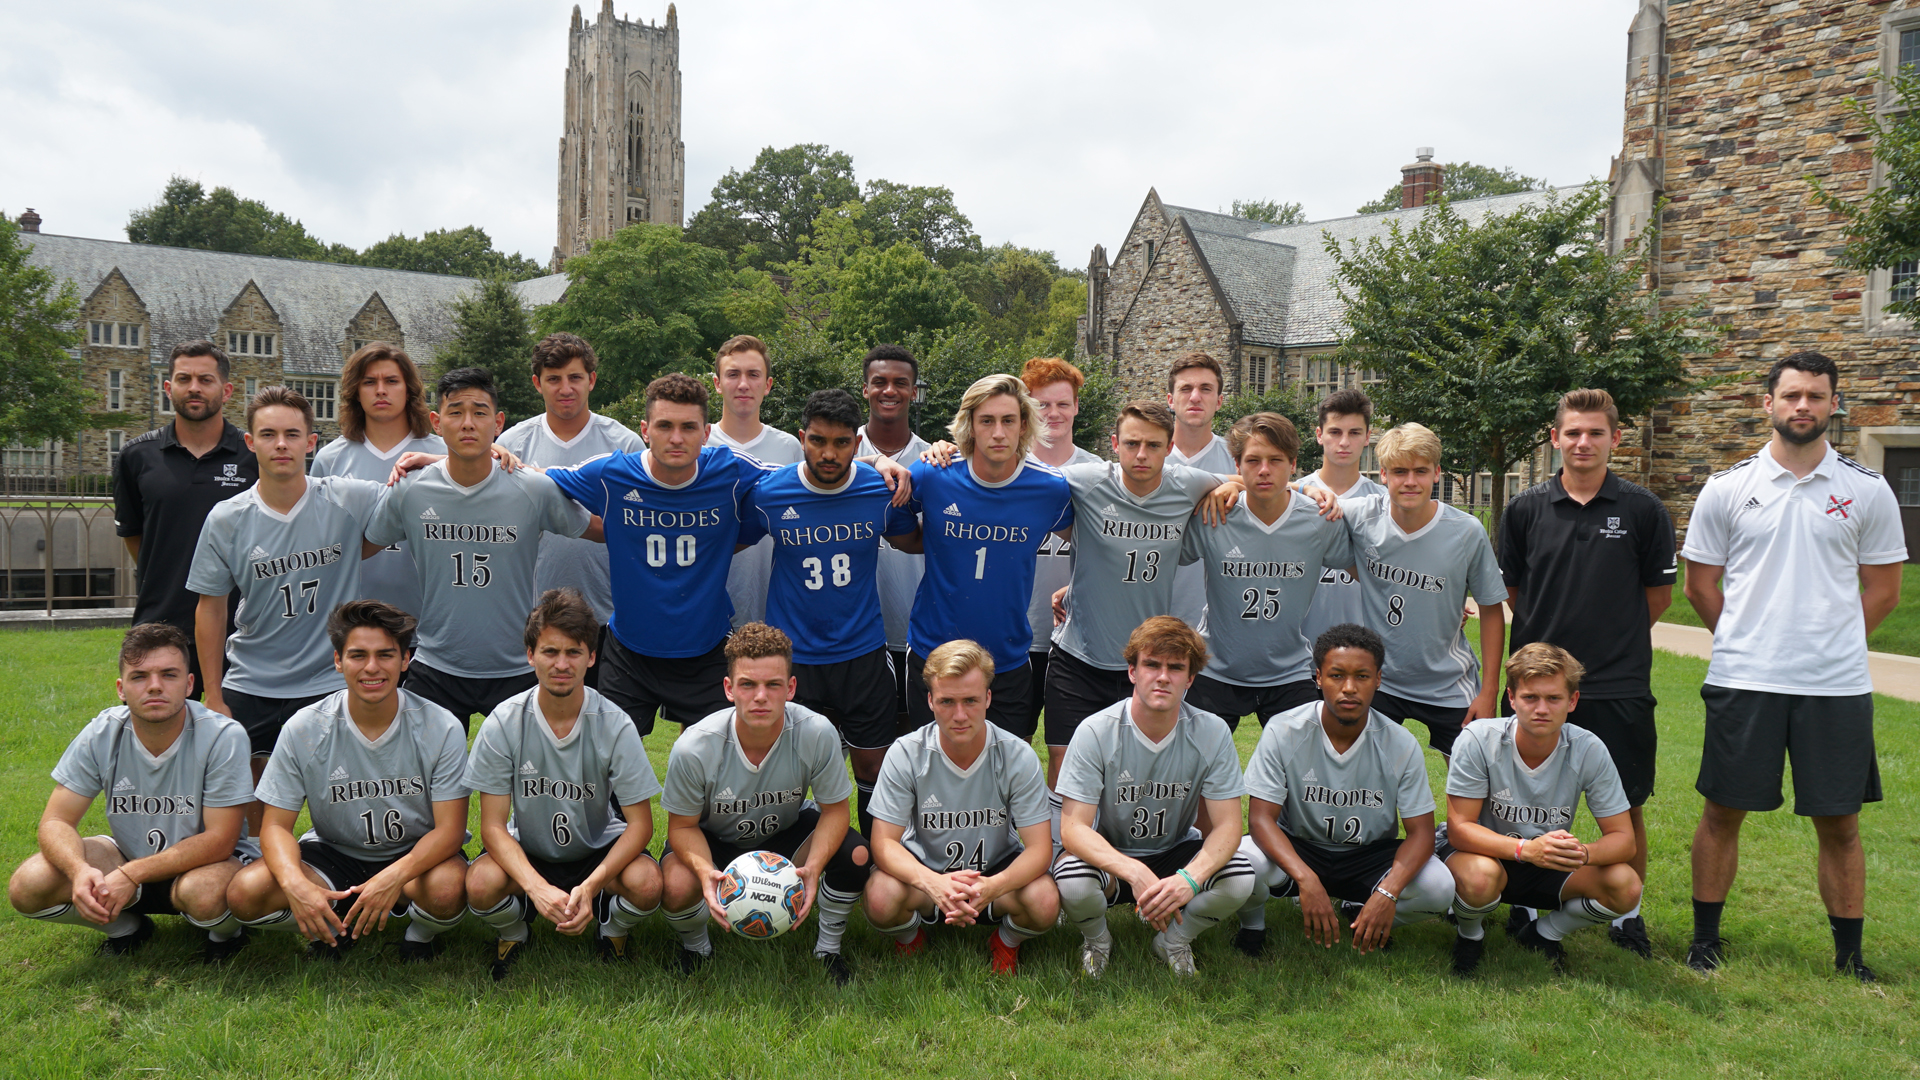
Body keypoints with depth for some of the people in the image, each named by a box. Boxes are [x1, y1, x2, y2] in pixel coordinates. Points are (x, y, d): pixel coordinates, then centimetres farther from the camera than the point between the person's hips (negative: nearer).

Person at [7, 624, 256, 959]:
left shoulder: (223, 737, -24)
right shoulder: (101, 735, -12)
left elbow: (219, 840, -24)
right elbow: (56, 822, -11)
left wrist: (131, 875, -31)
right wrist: (80, 870, -33)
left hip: (207, 859, -4)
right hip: (129, 854, 4)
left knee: (203, 892, -38)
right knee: (26, 887, -17)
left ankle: (226, 932, -1)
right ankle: (126, 926, 9)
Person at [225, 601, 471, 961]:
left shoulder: (441, 728, -16)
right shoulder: (303, 730, -11)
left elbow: (449, 829, -17)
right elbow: (276, 825, -8)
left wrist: (394, 876, -37)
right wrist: (295, 883, -31)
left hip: (415, 855, -2)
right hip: (334, 855, 2)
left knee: (447, 888, -36)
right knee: (244, 893, -23)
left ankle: (423, 932, 3)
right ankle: (336, 926, 8)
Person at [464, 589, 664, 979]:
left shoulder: (615, 725, -17)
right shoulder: (503, 724, -16)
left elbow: (640, 822, -15)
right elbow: (493, 825, -14)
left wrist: (589, 887, -31)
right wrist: (538, 888, -32)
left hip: (599, 851, 0)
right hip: (527, 854, 1)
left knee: (646, 883, -30)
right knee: (481, 884, -31)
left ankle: (614, 931, 7)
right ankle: (513, 933, 6)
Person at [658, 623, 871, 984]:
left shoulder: (817, 734, -29)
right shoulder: (694, 748, -31)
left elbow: (834, 810, -16)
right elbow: (683, 826, -16)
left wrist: (813, 867, -35)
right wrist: (706, 872, -38)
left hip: (787, 832, 1)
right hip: (713, 839, -1)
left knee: (856, 856, -26)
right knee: (677, 887, -33)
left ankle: (828, 947, 4)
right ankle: (696, 948, 6)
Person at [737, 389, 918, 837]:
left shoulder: (883, 489, -5)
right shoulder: (768, 493, -8)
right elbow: (730, 544, 7)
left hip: (863, 653, 1)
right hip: (792, 655, -1)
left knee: (873, 766, 9)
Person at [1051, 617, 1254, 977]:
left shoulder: (1212, 732, -14)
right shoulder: (1096, 732, -20)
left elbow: (1226, 826, -15)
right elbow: (1073, 828, -24)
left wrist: (1190, 878, -37)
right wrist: (1135, 873, -42)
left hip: (1175, 855, 2)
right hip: (1108, 854, -2)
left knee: (1240, 879, -27)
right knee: (1072, 883, -35)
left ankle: (1174, 940, 6)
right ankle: (1097, 939, 4)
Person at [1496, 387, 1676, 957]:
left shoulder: (1642, 509, 0)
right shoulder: (1525, 509, 3)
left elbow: (1658, 594, 9)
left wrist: (1615, 642, 10)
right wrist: (1551, 639, 9)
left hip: (1621, 685, -1)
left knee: (1626, 805, 6)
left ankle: (1628, 912, 23)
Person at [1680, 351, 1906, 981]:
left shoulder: (1868, 492, 3)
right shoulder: (1727, 488, 2)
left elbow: (1882, 591, 9)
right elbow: (1701, 585, 7)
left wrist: (1828, 645, 5)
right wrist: (1750, 644, 7)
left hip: (1837, 686, 1)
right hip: (1743, 681, 0)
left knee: (1840, 823, 8)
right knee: (1723, 812, 6)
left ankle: (1849, 954, 23)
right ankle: (1706, 936, 21)